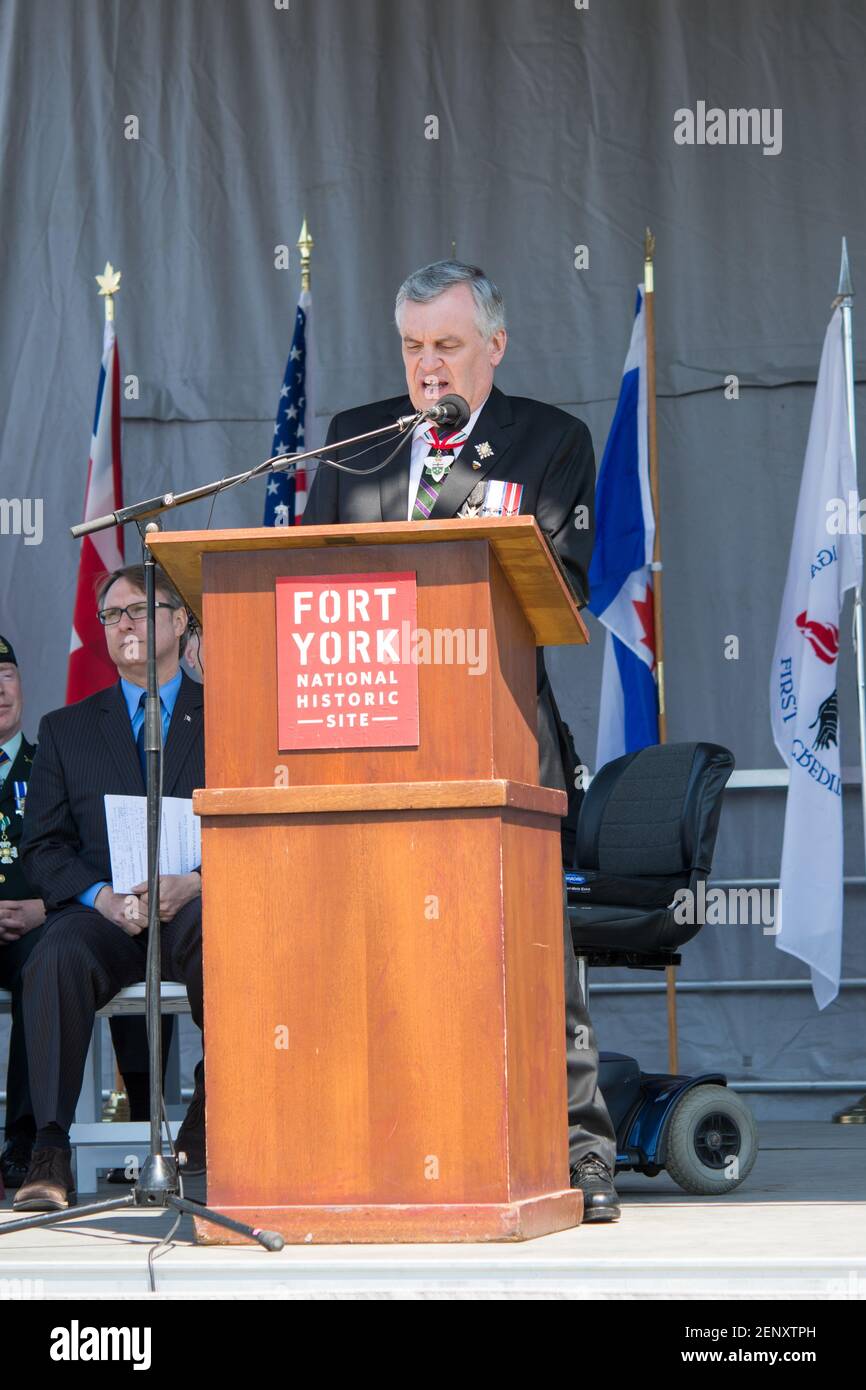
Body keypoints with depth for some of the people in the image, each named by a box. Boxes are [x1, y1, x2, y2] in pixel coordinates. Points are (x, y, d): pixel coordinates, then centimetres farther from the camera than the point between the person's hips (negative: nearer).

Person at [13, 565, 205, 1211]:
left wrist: (193, 883, -15)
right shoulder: (65, 730, 19)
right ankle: (51, 1152, -33)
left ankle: (208, 1133, -21)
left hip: (198, 909, -1)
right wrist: (105, 897, -10)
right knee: (58, 958, -34)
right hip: (103, 913, 1)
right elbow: (44, 848, 10)